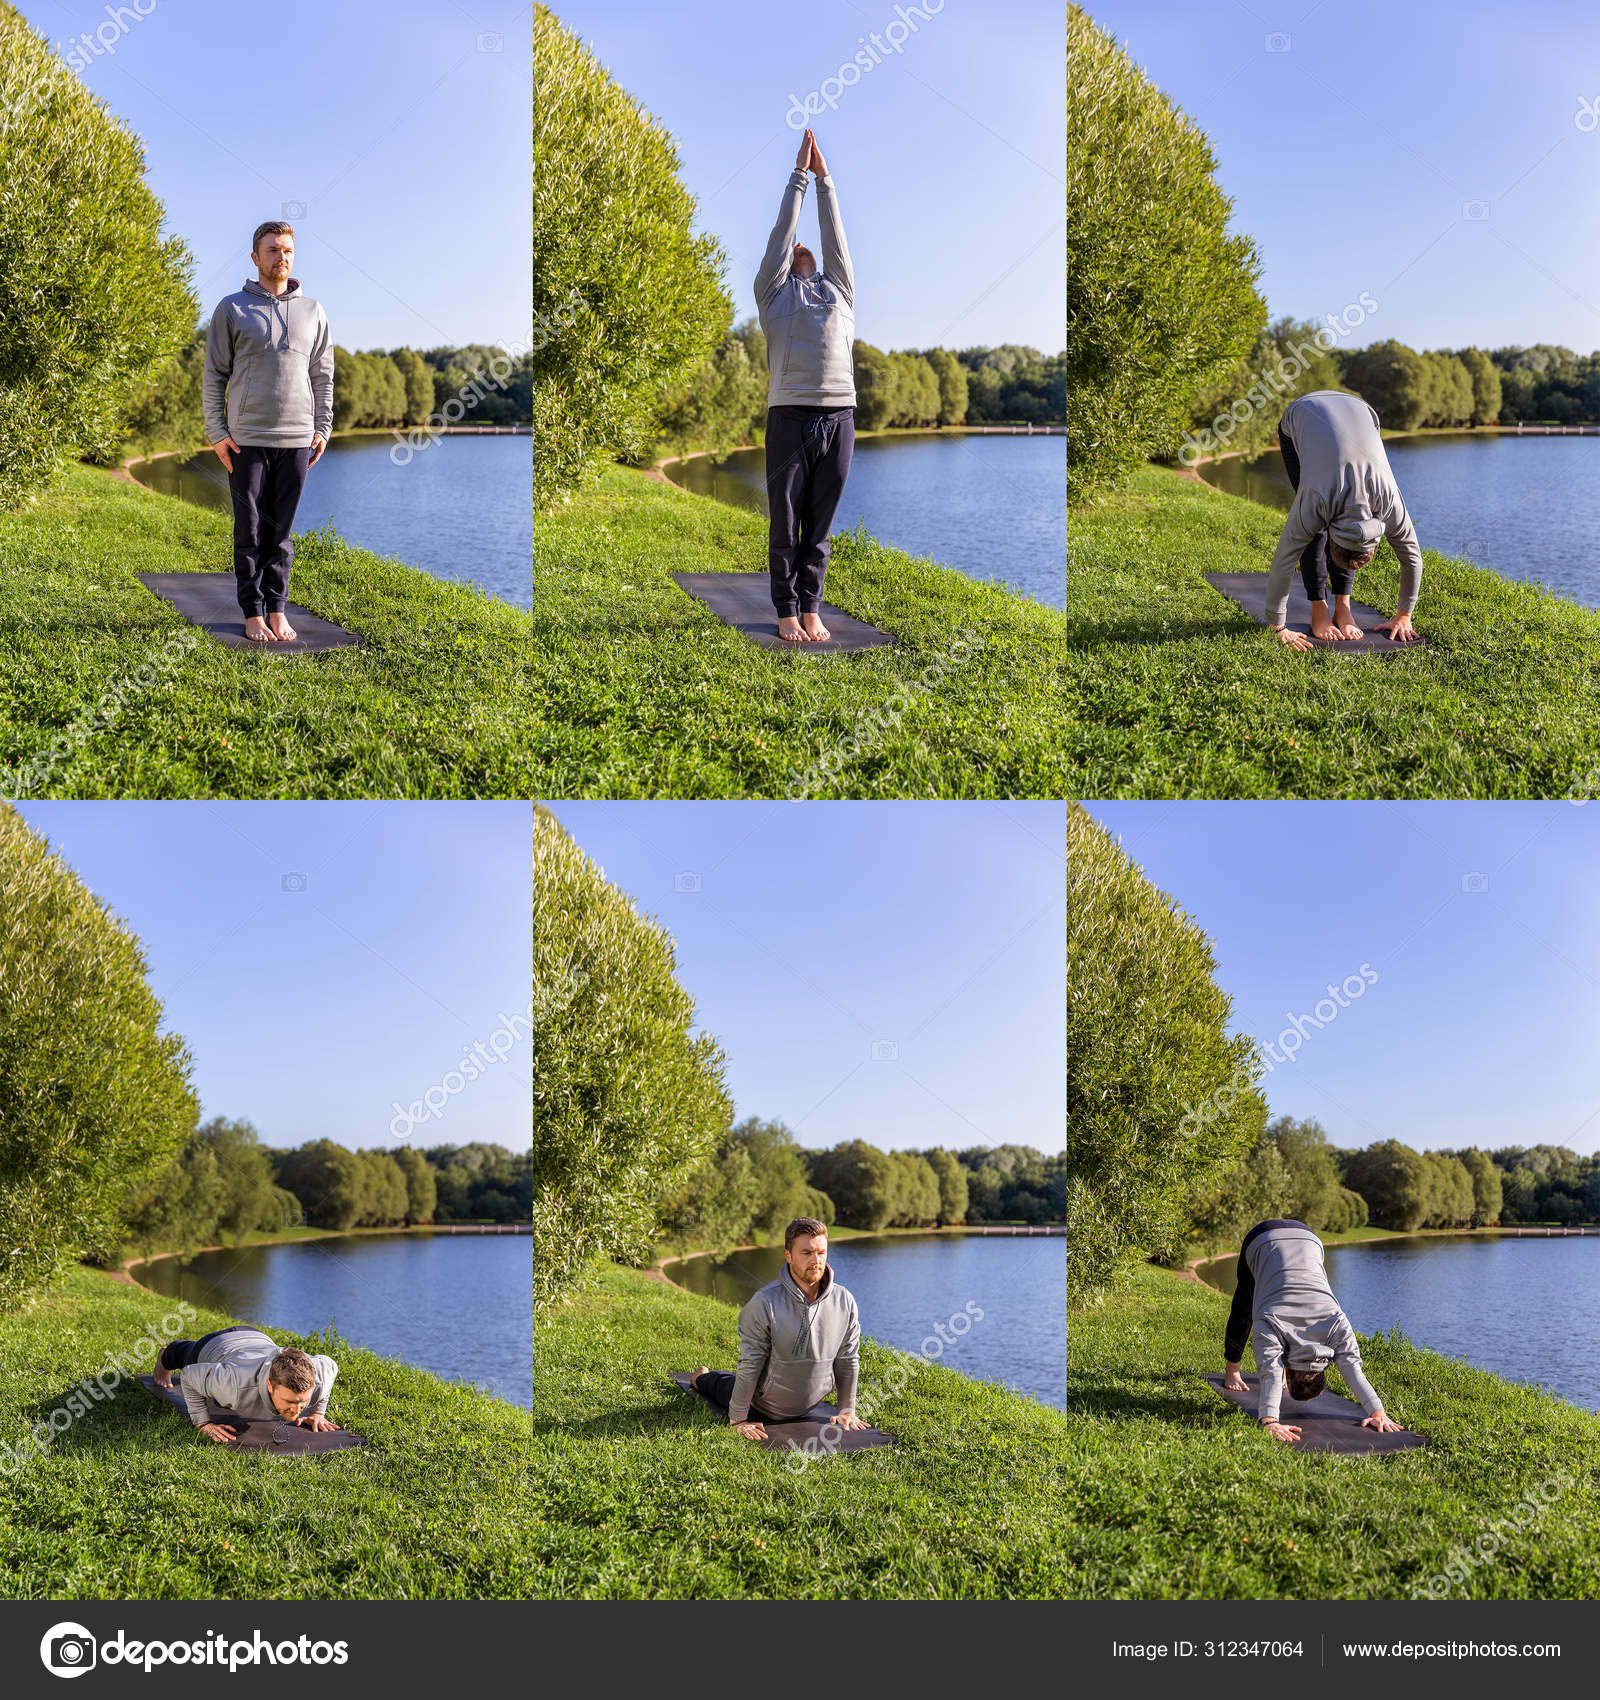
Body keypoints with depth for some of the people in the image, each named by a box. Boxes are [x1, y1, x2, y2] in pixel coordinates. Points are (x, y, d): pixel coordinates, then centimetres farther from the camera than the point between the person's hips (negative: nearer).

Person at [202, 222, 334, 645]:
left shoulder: (313, 312, 10)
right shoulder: (232, 309, 2)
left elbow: (323, 376, 13)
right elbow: (213, 376, 3)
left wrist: (323, 428, 4)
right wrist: (216, 432, -5)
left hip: (296, 439, 2)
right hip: (247, 439, -2)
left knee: (282, 530, 5)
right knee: (251, 530, 1)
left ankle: (277, 609, 11)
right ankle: (253, 613, 6)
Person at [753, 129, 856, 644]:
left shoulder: (838, 289, 22)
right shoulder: (775, 291, 15)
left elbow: (834, 235, 20)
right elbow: (782, 230, 13)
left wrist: (824, 178, 23)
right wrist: (799, 174, 18)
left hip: (839, 418, 2)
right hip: (790, 416, -2)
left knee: (820, 525, 6)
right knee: (785, 524, 1)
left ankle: (812, 608, 11)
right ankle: (787, 612, 8)